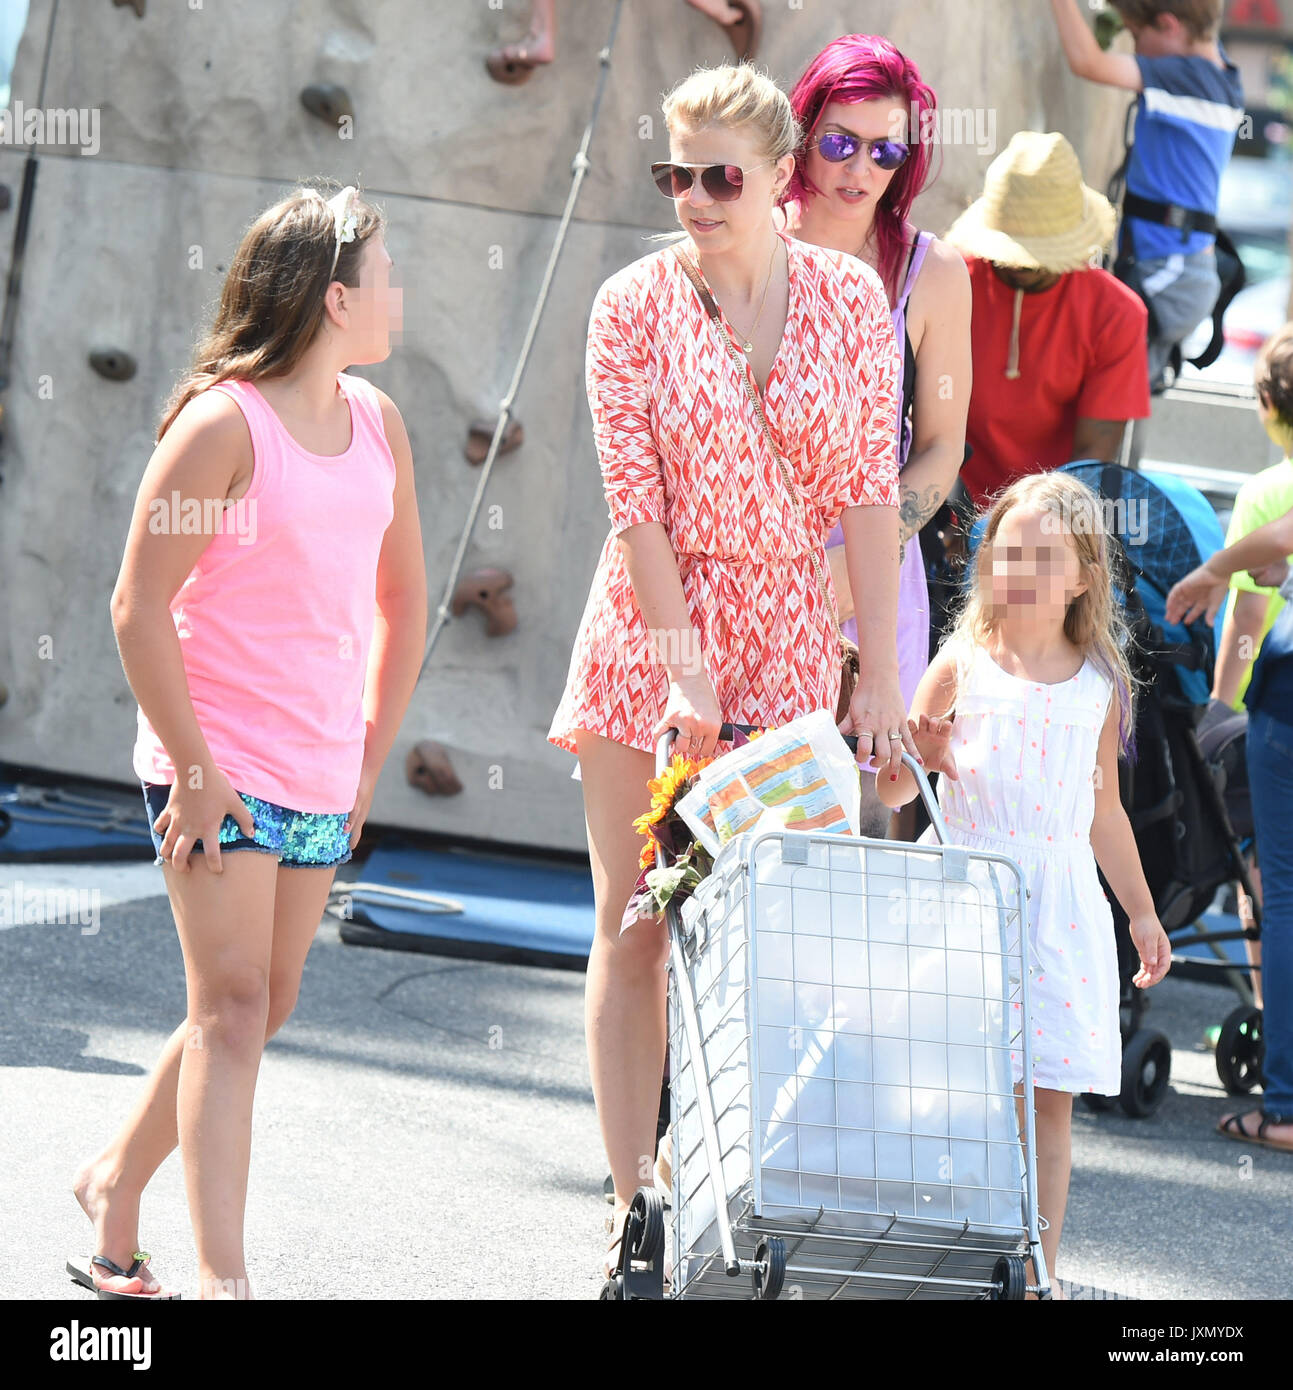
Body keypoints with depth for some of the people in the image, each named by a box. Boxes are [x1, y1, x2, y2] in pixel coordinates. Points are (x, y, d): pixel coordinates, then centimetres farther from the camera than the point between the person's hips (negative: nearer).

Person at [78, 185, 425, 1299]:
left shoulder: (378, 423, 9)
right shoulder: (223, 423, -13)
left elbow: (401, 601, 20)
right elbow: (139, 607, -13)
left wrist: (371, 759, 14)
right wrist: (195, 769, -15)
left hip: (322, 775, 7)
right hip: (219, 765, -7)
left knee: (263, 1005, 10)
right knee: (233, 1004, -10)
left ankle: (118, 1182, 29)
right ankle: (223, 1278, -11)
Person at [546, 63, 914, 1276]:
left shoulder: (850, 298, 1)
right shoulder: (635, 303, -3)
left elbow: (869, 491, 0)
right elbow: (632, 495, -7)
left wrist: (878, 669, -5)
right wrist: (684, 664, -15)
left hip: (789, 638, 1)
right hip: (649, 630, -1)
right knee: (633, 927, 0)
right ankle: (635, 1203, 3)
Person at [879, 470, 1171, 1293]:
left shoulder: (1098, 684, 8)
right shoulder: (963, 667, 0)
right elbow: (892, 793, 4)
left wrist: (1142, 913, 21)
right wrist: (918, 755, -18)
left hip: (1062, 901, 2)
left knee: (1052, 1098, 2)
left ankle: (1040, 1268, 9)